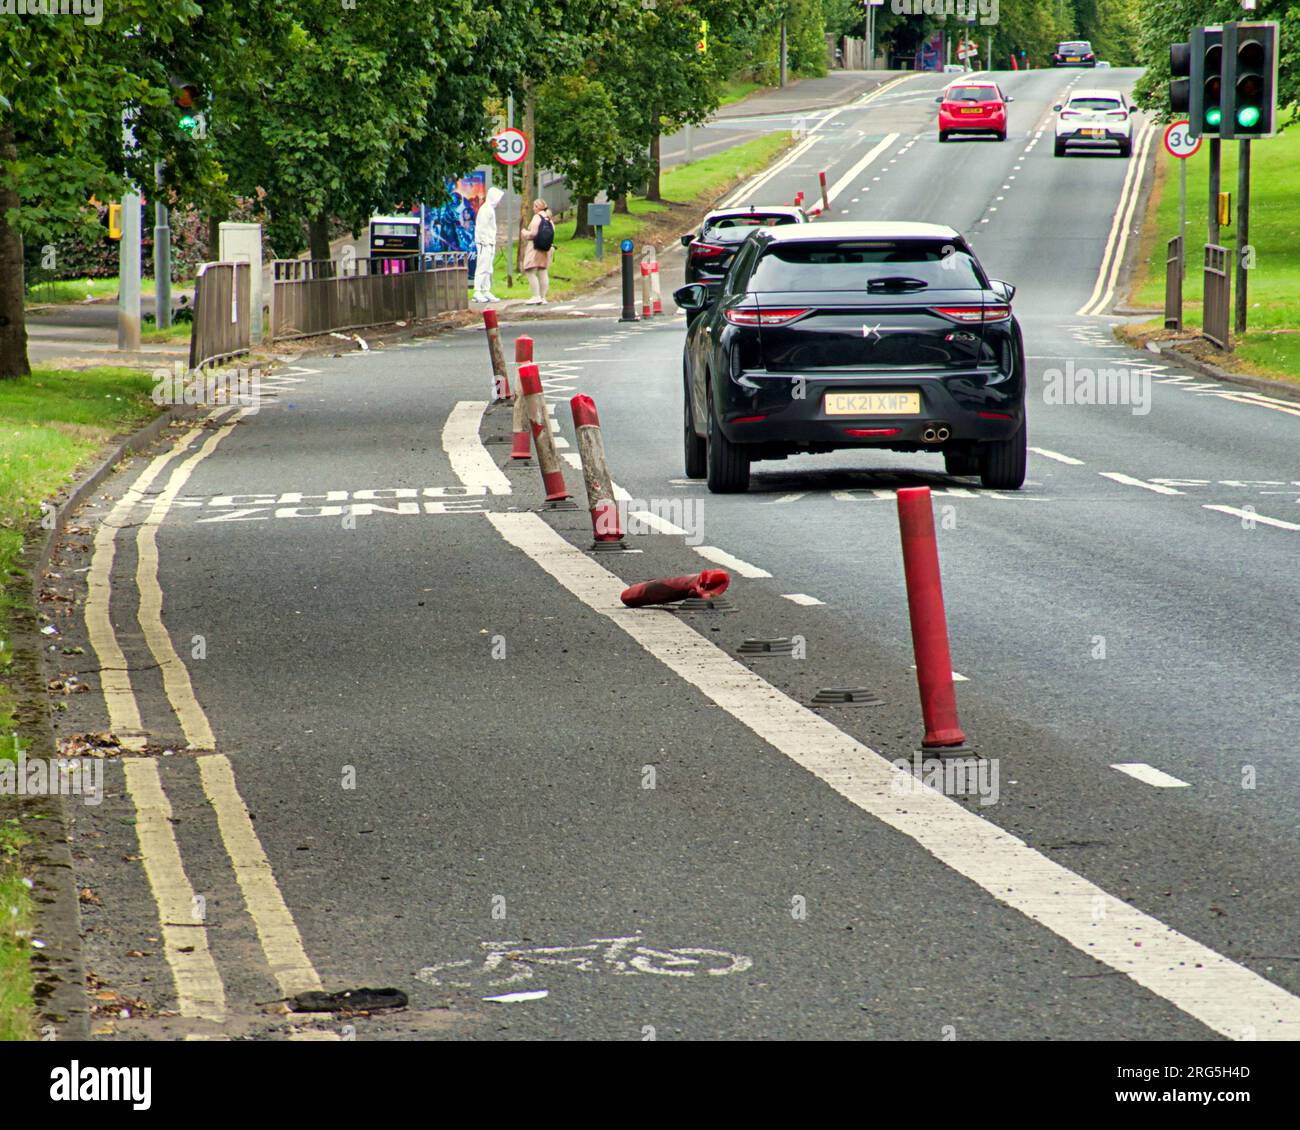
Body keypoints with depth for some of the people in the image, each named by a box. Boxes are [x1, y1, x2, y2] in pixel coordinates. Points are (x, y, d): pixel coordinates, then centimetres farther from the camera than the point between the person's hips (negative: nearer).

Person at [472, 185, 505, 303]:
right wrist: (485, 242, -20)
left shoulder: (491, 209, 18)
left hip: (489, 244, 10)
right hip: (484, 244, -10)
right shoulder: (485, 209, -12)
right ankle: (477, 293, -13)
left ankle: (487, 293, 14)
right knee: (482, 268, -11)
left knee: (488, 270, 11)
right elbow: (482, 227, -18)